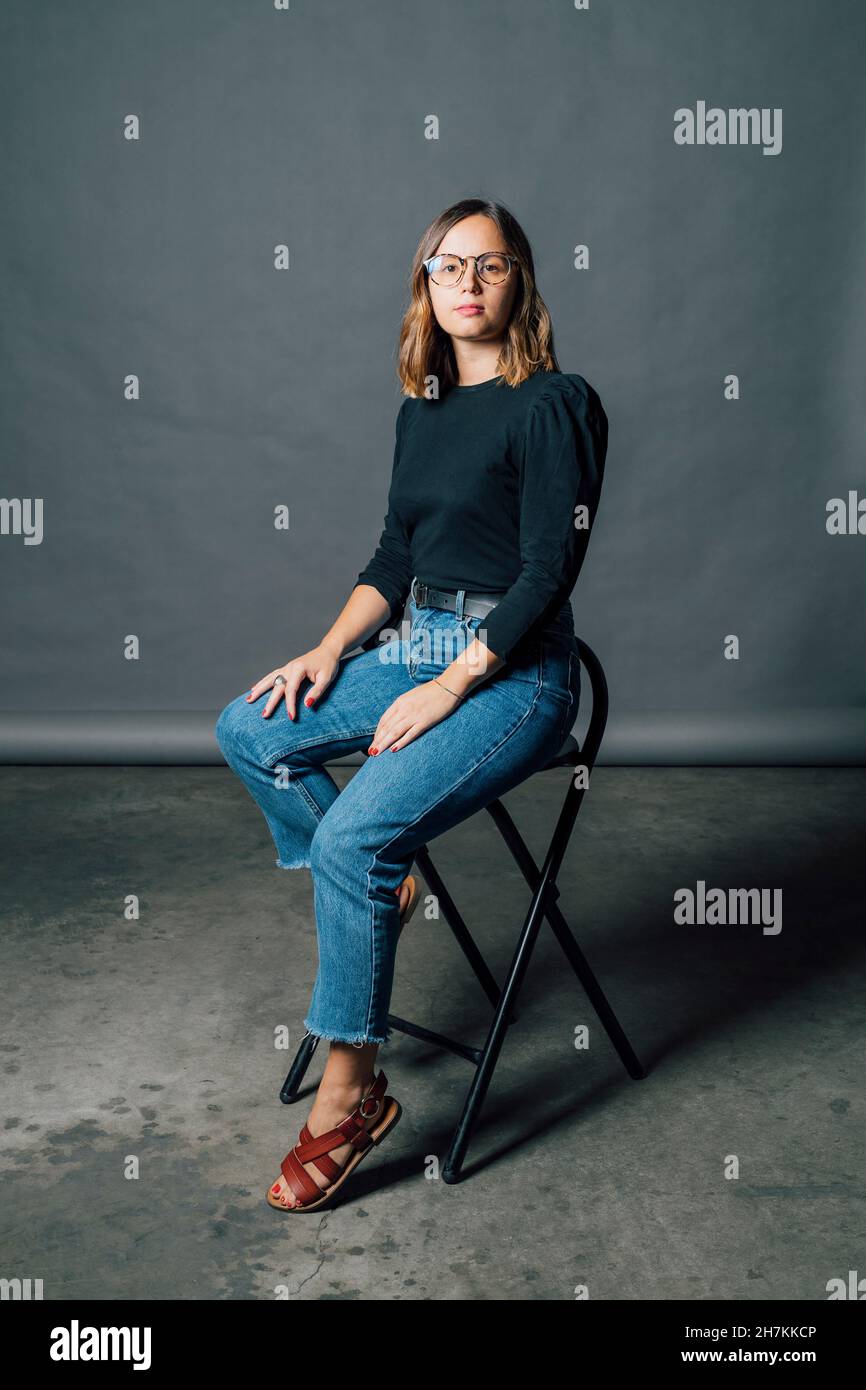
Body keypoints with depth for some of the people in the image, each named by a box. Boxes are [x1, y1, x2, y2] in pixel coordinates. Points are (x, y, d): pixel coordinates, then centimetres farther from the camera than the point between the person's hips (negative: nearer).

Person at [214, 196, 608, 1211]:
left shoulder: (556, 404, -10)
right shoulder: (422, 409, 13)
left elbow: (548, 570, -16)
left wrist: (448, 689, -19)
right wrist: (333, 649, 1)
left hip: (513, 670, -8)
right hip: (418, 645, 8)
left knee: (355, 833, -24)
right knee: (249, 729, -3)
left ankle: (350, 1095, -9)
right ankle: (379, 887, 11)